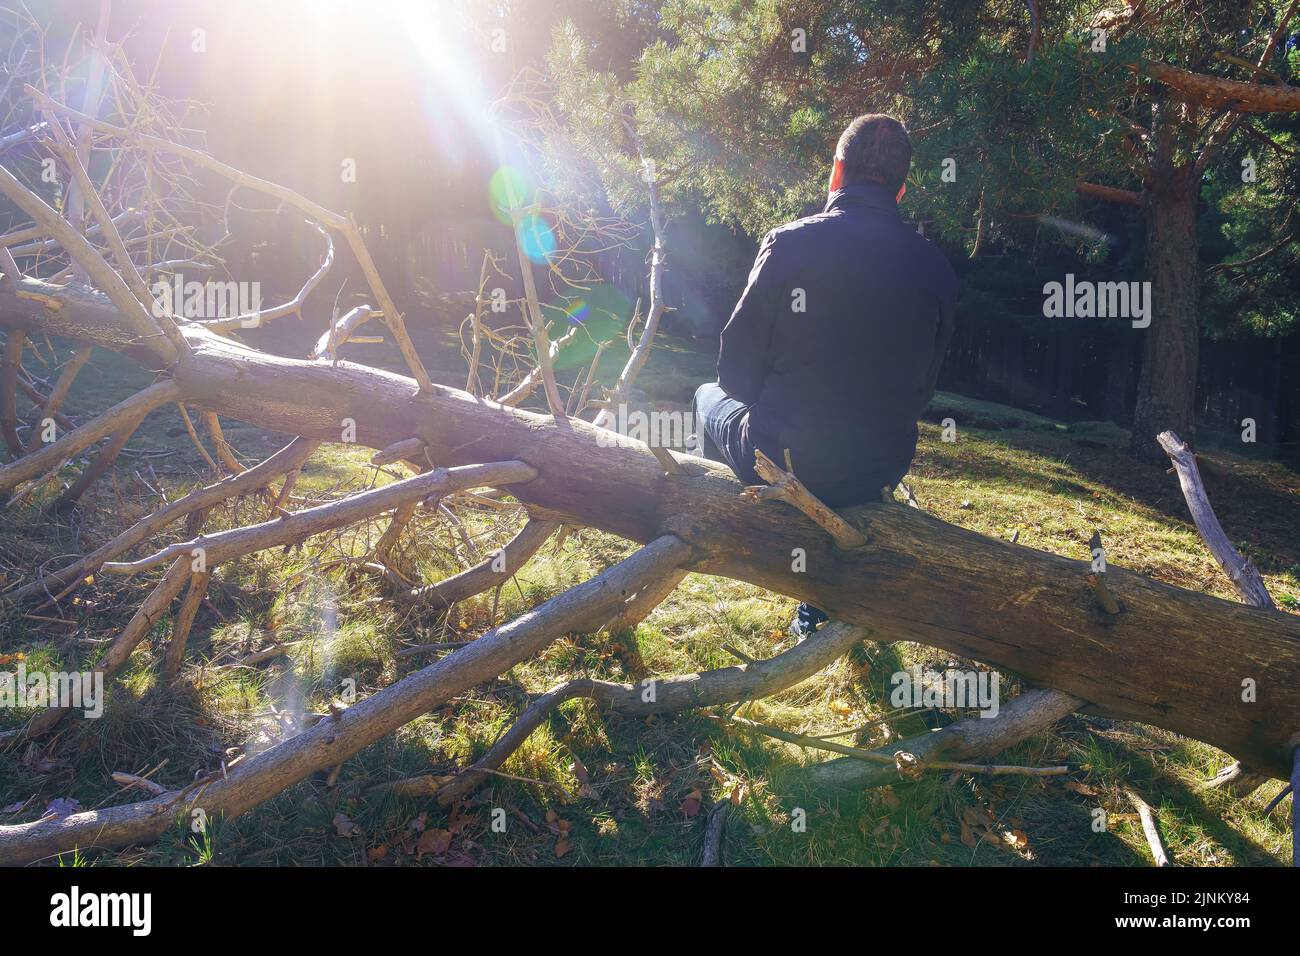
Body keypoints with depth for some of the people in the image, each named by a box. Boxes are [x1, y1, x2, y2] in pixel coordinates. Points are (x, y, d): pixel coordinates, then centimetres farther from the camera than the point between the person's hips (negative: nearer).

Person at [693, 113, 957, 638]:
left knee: (710, 397, 28)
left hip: (778, 459, -3)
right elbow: (923, 385, 6)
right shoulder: (935, 266, -3)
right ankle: (819, 608, 39)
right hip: (878, 472, 3)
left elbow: (737, 371, -7)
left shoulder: (789, 242, -13)